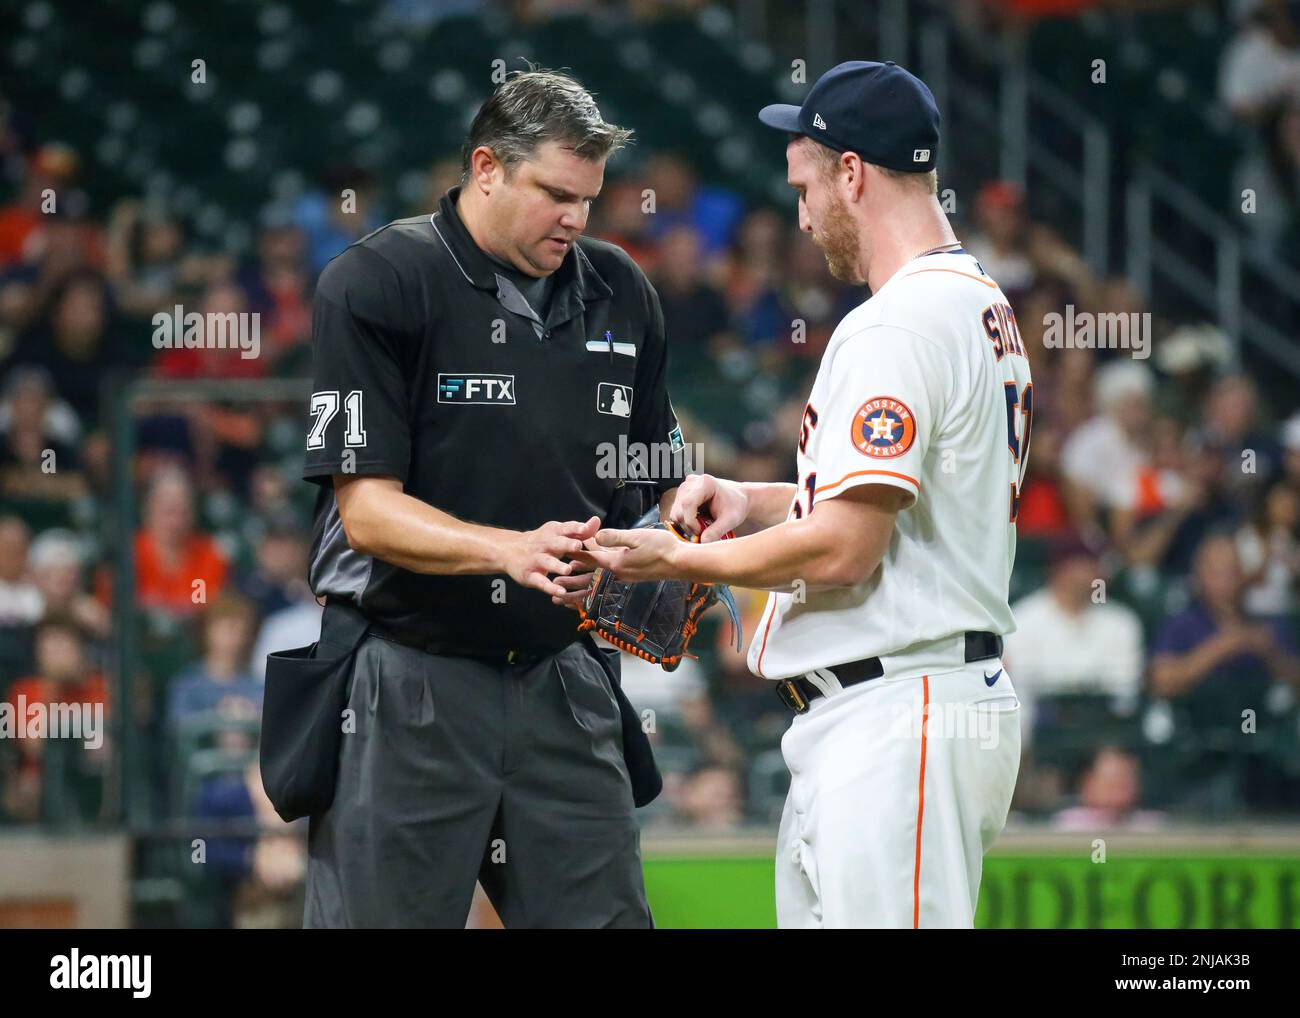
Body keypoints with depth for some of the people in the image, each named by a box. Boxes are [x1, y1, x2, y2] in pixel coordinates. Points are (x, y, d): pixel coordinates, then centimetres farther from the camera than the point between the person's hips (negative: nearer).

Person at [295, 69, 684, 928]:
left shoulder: (620, 292, 9)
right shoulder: (376, 285, -8)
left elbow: (663, 481, 18)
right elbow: (369, 511, -13)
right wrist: (511, 550, -29)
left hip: (564, 681, 5)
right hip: (409, 685, -5)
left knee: (606, 913, 3)